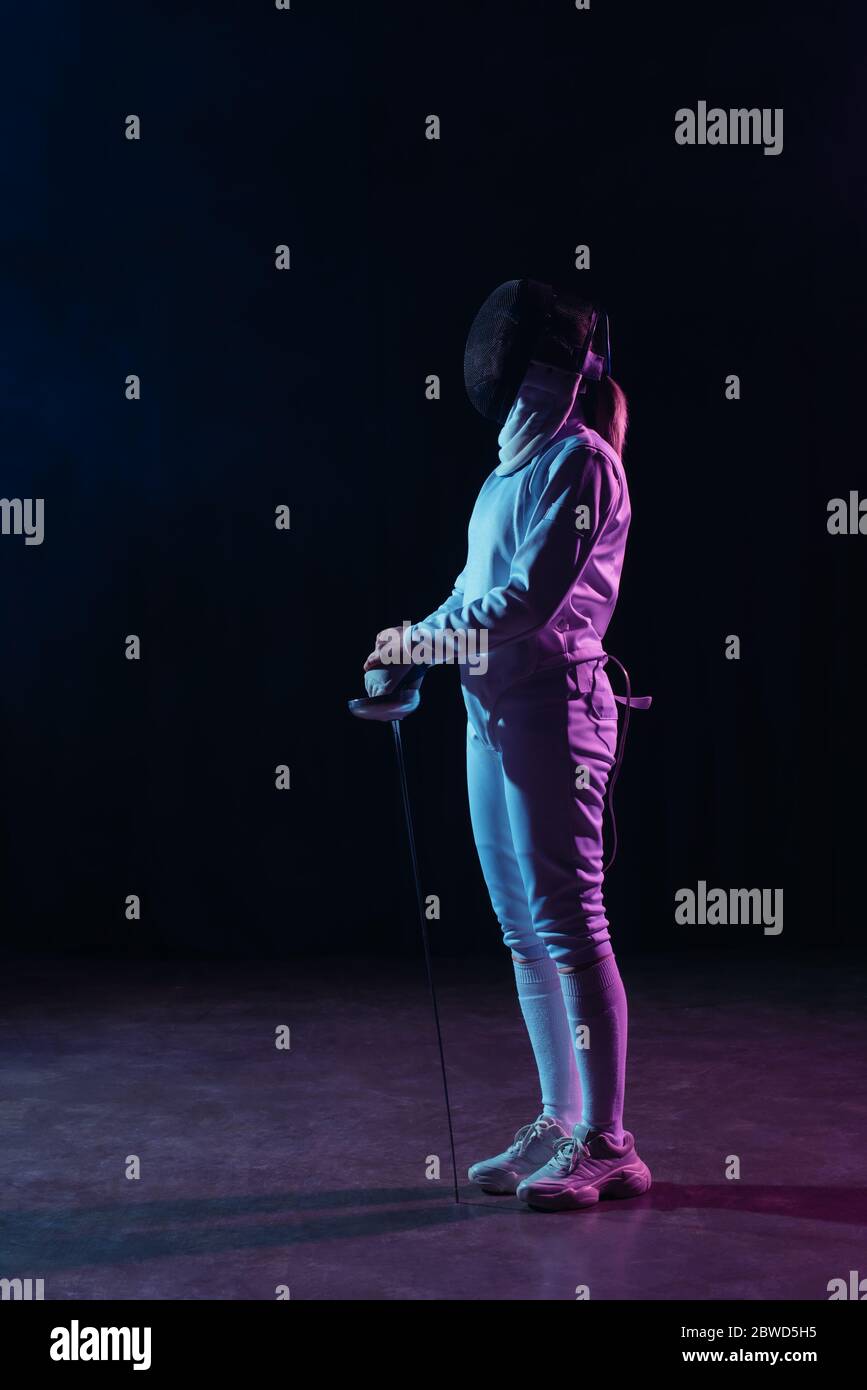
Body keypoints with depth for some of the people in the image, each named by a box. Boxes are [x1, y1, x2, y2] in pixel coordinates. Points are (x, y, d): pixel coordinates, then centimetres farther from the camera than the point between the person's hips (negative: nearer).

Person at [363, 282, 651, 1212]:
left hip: (551, 708, -9)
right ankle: (559, 1123, 20)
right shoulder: (510, 467, 17)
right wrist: (413, 644, 8)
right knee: (521, 926, 11)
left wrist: (428, 636, -10)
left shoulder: (580, 459, -9)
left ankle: (607, 1144, -3)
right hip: (492, 709, 9)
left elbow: (531, 595, -17)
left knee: (565, 922, -8)